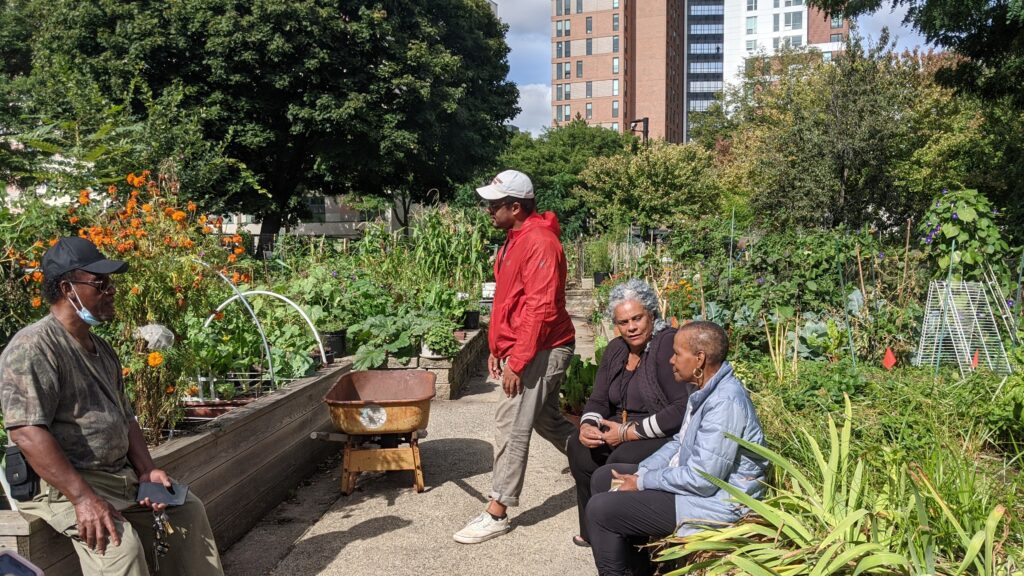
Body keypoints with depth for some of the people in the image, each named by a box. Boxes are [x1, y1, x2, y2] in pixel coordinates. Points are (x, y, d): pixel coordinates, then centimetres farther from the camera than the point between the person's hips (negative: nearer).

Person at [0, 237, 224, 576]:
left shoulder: (101, 350, 14)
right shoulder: (33, 347, -16)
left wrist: (147, 470, 4)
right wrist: (83, 497, -30)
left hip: (120, 475, 9)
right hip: (59, 483, -9)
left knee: (188, 510, 11)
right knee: (120, 542, -30)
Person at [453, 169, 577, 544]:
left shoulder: (539, 243, -19)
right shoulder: (515, 239, 13)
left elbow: (540, 309, -24)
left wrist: (517, 362, -23)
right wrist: (497, 348, 18)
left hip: (541, 351, -10)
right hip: (520, 349, 10)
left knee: (511, 425, -7)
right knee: (546, 419, 19)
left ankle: (496, 514, 0)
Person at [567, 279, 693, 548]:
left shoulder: (669, 344, -18)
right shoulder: (616, 349, 8)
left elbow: (684, 409, -26)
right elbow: (598, 400, 12)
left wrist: (629, 432, -23)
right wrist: (587, 425, -13)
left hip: (670, 435, -8)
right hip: (626, 428, 9)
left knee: (621, 461, -31)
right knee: (578, 446, -10)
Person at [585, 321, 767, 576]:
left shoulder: (725, 402, -27)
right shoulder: (708, 389, 5)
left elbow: (702, 480, -28)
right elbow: (679, 443, 15)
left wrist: (643, 482, -16)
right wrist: (639, 473, 0)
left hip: (713, 500, -11)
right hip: (691, 476, 11)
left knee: (601, 509, -16)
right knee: (603, 477, 15)